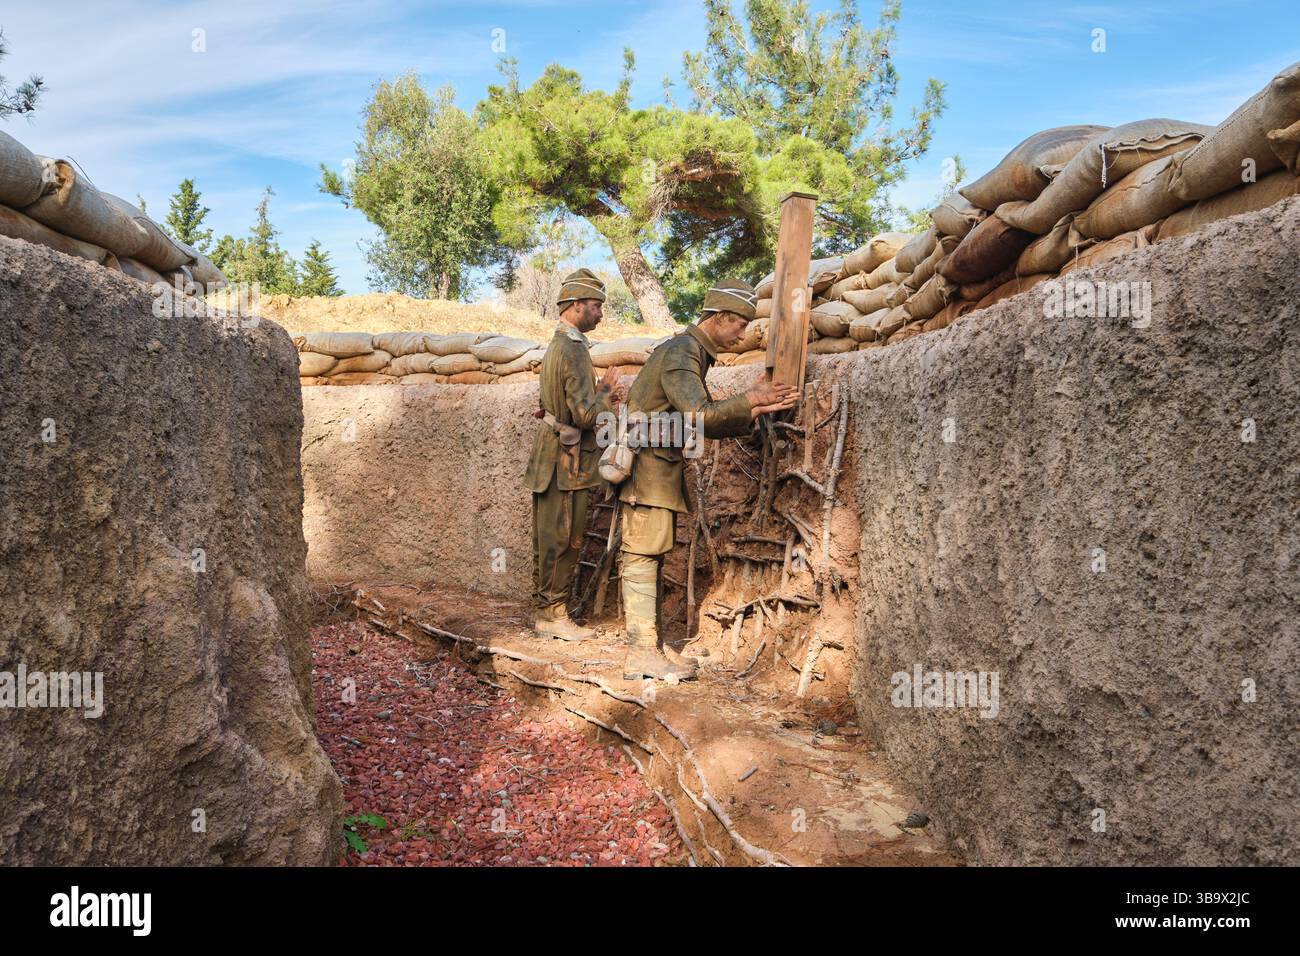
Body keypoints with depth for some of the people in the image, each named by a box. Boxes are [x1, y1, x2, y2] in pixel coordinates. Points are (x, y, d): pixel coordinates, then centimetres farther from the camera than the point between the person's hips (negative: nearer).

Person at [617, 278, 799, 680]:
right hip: (647, 465, -10)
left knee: (649, 557, 12)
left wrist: (756, 411, 5)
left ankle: (648, 644, 18)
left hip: (661, 469, 10)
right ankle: (642, 654, -4)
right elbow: (699, 416, -27)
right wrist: (749, 399, -16)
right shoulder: (681, 352, -15)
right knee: (643, 557, -8)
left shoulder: (693, 353, 18)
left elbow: (706, 422, 15)